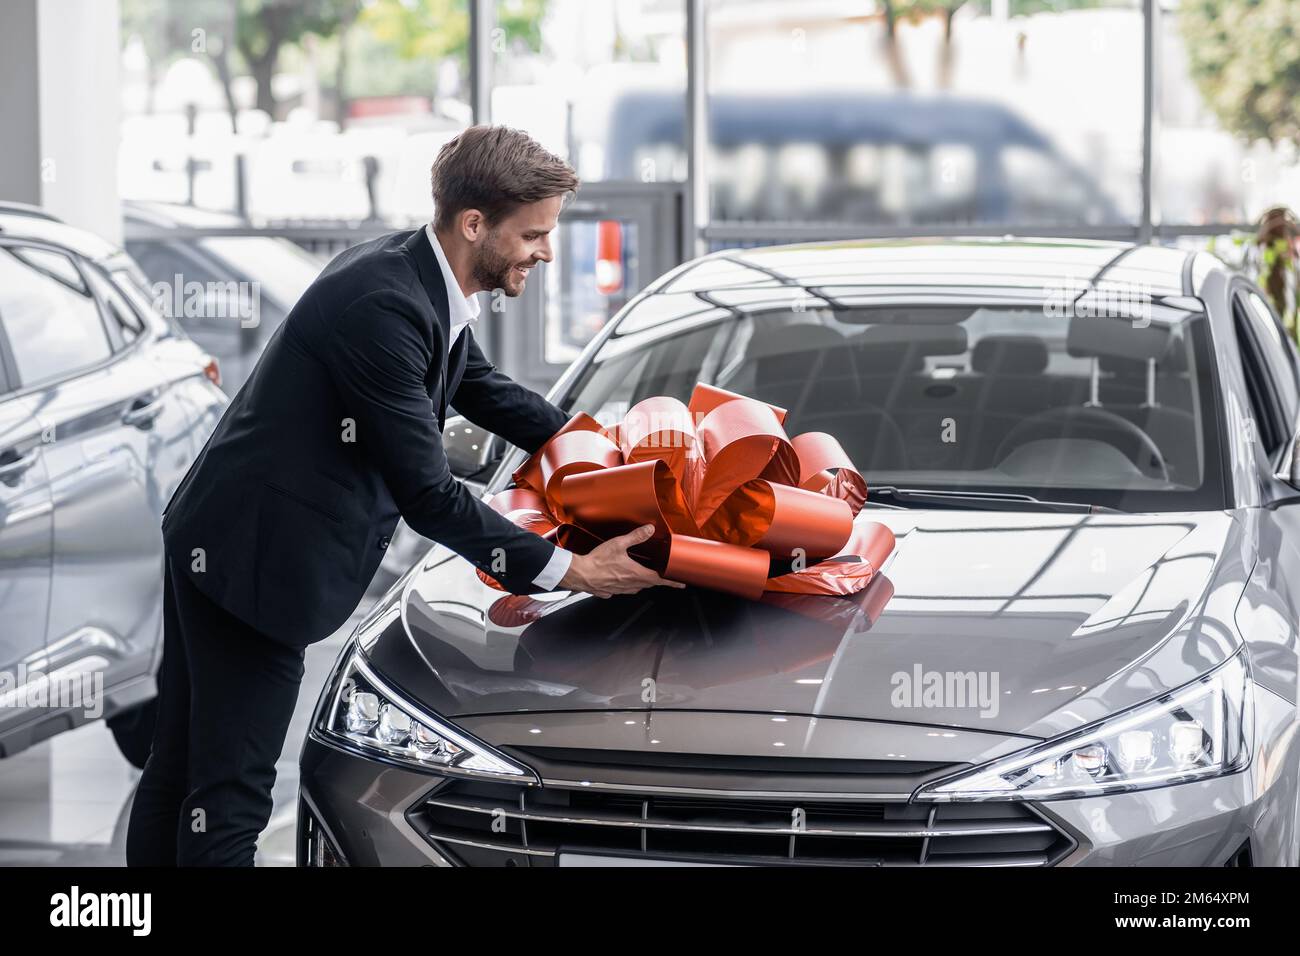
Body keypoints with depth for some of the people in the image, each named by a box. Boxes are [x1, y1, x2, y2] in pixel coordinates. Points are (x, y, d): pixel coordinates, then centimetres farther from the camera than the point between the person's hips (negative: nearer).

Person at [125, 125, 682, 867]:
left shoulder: (422, 278, 4)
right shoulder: (383, 306, -26)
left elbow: (484, 390, 24)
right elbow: (427, 493, -23)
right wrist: (567, 571, -18)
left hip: (222, 544, 10)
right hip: (256, 555, -10)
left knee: (183, 771, 17)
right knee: (231, 792, -6)